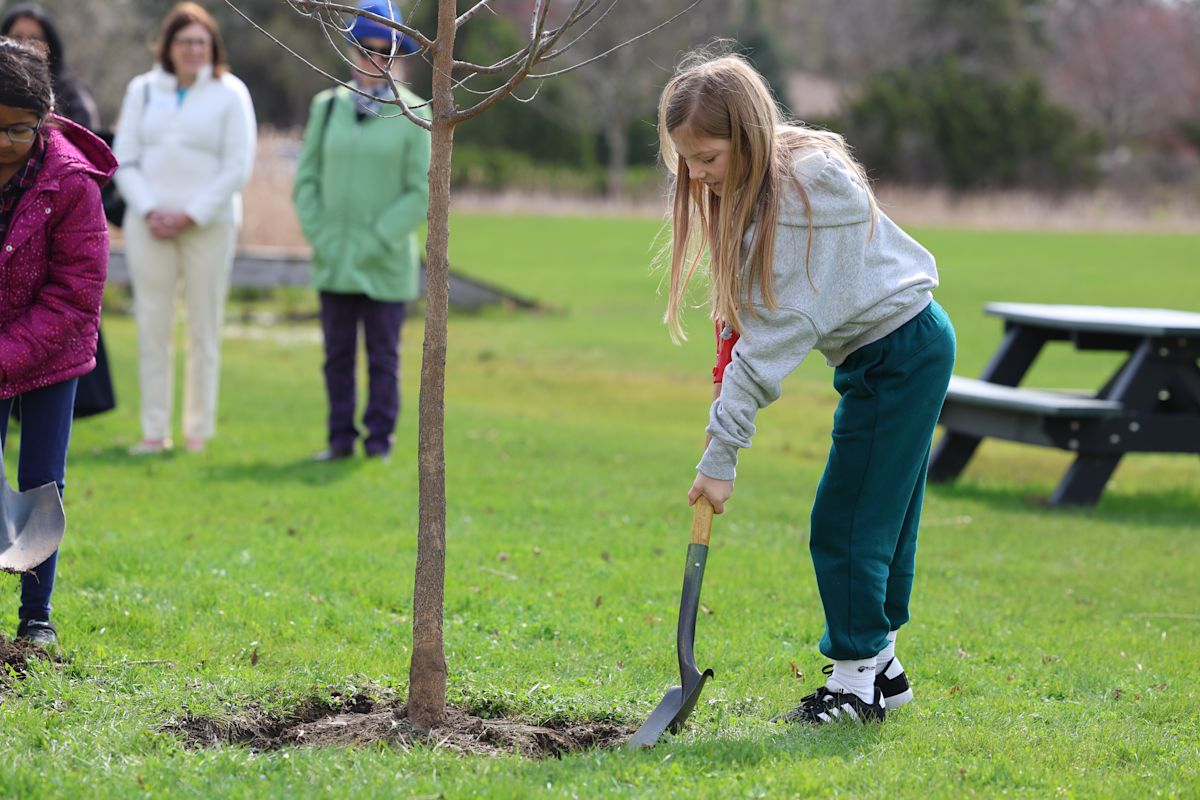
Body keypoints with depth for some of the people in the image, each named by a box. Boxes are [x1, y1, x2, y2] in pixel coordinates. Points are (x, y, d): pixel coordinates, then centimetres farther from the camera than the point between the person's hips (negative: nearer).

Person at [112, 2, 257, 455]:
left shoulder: (229, 93, 1)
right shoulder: (143, 90, 9)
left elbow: (238, 168, -4)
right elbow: (123, 159, 7)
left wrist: (190, 215, -10)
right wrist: (149, 211, -7)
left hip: (208, 226, -2)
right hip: (149, 226, 2)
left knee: (204, 329, 1)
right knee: (152, 328, 1)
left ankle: (199, 430, 8)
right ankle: (155, 430, 6)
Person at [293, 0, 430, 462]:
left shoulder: (413, 115, -3)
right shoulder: (327, 108, 8)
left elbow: (421, 193, -5)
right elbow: (306, 177, 8)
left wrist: (375, 243, -12)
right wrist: (320, 237, -5)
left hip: (385, 266, -3)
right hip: (333, 263, 3)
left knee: (383, 355, 3)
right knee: (338, 354, 8)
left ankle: (380, 438, 11)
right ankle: (341, 438, 15)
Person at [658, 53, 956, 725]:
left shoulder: (807, 188, -27)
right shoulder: (749, 186, 2)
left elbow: (780, 329, -28)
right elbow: (748, 315, 5)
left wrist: (722, 452, -25)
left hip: (903, 353, -9)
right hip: (878, 356, 9)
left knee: (848, 521, -6)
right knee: (879, 518, 13)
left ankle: (857, 678, 3)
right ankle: (880, 666, 20)